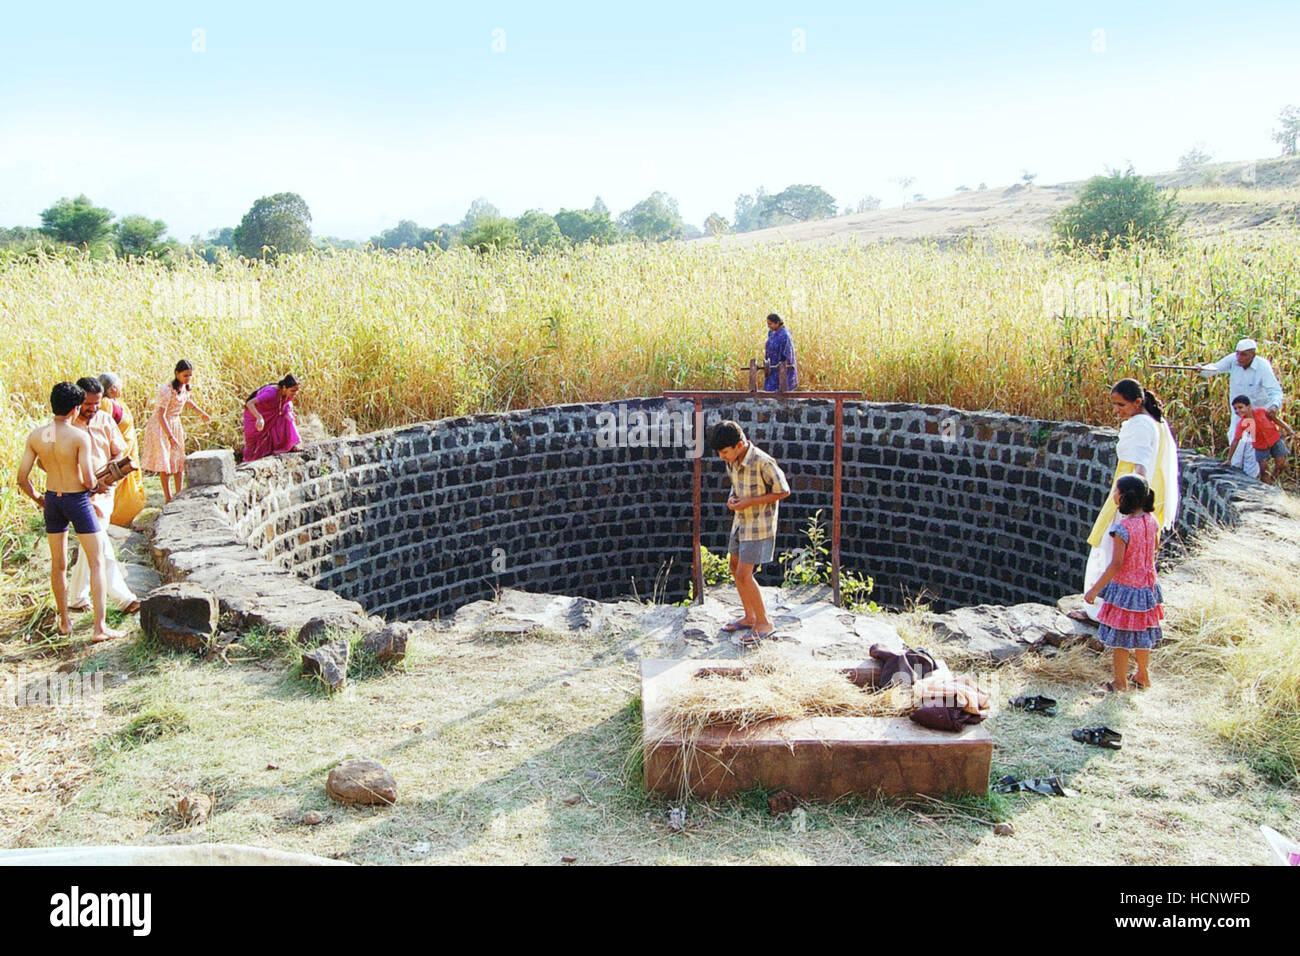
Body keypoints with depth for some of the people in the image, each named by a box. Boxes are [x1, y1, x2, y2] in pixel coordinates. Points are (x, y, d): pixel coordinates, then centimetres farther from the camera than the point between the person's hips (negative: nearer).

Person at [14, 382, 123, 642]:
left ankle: (64, 621, 32)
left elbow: (22, 479, -1)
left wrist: (37, 498, 17)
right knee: (97, 562, 3)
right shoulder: (80, 436, -18)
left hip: (52, 500, 5)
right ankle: (100, 626, -2)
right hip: (78, 500, -5)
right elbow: (88, 480, -21)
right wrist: (97, 485, 2)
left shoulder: (35, 436, -5)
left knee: (58, 565, 18)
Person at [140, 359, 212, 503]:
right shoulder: (166, 389, -26)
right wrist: (170, 437, -32)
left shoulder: (185, 387, -4)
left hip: (176, 424, 7)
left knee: (179, 460, 7)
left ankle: (179, 494, 14)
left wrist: (201, 413, 31)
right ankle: (167, 497, 1)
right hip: (160, 426, -7)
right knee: (164, 461, -4)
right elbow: (161, 415, -28)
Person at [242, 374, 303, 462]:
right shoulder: (271, 393, -39)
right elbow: (249, 404, -47)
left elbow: (289, 402, 6)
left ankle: (289, 445, -9)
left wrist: (289, 411, -10)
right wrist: (260, 418, -60)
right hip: (255, 414, -6)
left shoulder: (288, 392, -19)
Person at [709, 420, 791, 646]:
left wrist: (749, 502, -21)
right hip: (741, 520, 8)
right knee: (735, 569, 15)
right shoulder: (732, 462, -1)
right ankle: (749, 618, 30)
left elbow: (783, 491, -17)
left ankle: (763, 623, 7)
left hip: (759, 524, -8)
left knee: (744, 575, -9)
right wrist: (732, 498, -5)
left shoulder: (763, 463, -25)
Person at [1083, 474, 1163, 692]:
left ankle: (1121, 683, 20)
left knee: (1119, 637, 8)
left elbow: (1116, 564, -24)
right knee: (1142, 633, 22)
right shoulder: (1151, 521, -5)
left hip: (1124, 589, -7)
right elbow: (1156, 546, 14)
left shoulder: (1123, 528, -25)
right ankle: (1144, 677, 36)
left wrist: (1095, 589, -18)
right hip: (1147, 587, 7)